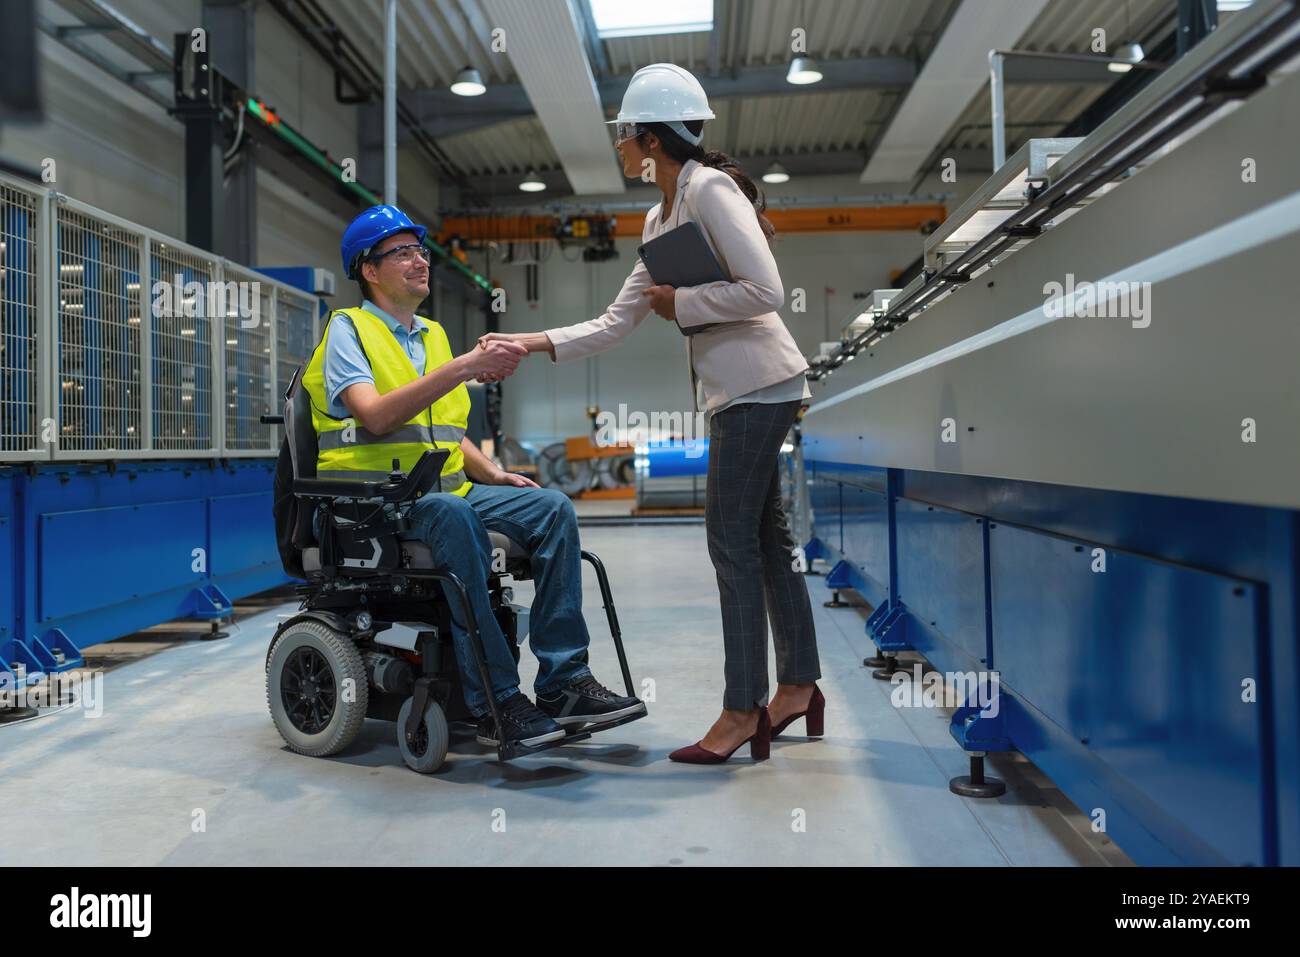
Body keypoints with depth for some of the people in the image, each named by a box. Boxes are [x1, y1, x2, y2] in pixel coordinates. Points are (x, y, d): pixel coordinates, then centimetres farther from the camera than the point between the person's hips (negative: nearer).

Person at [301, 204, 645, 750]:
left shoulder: (433, 335, 22)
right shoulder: (347, 330, 0)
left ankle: (564, 683, -15)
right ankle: (495, 705, -34)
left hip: (443, 488, 7)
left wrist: (493, 474, 6)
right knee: (455, 516, -38)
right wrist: (463, 368, -24)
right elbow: (375, 417, -19)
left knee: (553, 508, -13)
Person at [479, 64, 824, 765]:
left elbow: (765, 290, -21)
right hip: (737, 390, 9)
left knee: (732, 538, -7)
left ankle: (742, 712, 4)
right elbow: (616, 323, 14)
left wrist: (681, 303, -12)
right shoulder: (659, 220, 16)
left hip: (759, 384, -9)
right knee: (763, 534, 13)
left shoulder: (710, 188, -11)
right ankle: (798, 686, 25)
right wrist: (531, 344, 7)